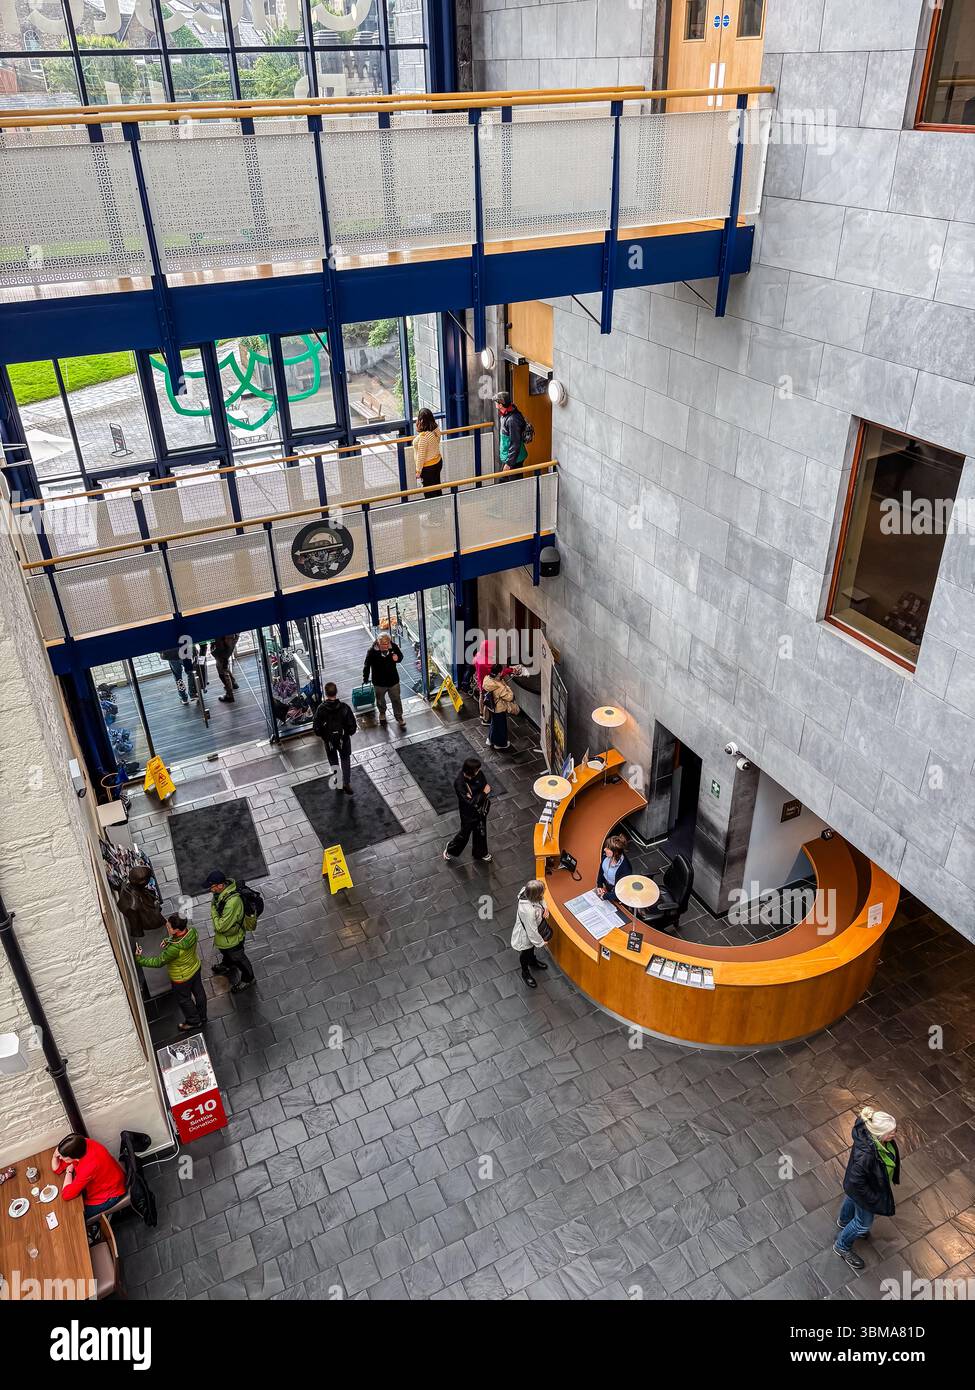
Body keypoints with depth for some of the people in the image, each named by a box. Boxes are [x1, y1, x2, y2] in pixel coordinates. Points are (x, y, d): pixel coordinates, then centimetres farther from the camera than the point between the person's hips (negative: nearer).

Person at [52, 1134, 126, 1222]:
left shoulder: (89, 1165, -40)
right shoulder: (80, 1145, -17)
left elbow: (66, 1195, -31)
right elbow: (57, 1168, -1)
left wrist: (69, 1171, -19)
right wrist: (55, 1155, -20)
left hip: (109, 1195, -7)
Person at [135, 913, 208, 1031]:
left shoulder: (175, 948, -43)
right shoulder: (192, 931, -23)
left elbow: (158, 962, -29)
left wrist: (140, 959, -21)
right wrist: (168, 943, -10)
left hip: (182, 977, -6)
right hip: (196, 968, 6)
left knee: (184, 999, 22)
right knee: (199, 992, 27)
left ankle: (194, 1022, 45)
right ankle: (202, 1018, 51)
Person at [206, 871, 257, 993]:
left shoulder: (232, 902, -47)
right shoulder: (223, 891, -19)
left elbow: (221, 927, -37)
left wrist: (213, 911, -30)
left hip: (232, 938, -8)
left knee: (238, 958, 20)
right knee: (225, 952, 36)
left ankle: (248, 979, 45)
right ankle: (227, 965, 67)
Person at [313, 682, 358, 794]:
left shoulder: (321, 709, -23)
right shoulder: (344, 707, -23)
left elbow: (316, 727, -15)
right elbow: (352, 724, -16)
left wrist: (322, 736, 5)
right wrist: (349, 732, 5)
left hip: (329, 740, 0)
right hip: (344, 739, 0)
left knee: (334, 761, 23)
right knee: (345, 760, 23)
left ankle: (338, 784, 35)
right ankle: (347, 783, 14)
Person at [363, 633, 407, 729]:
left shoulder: (393, 646, -19)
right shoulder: (372, 651, -26)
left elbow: (400, 655, 2)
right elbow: (367, 665, -11)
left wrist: (397, 658, -23)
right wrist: (365, 678, -2)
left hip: (393, 680, 1)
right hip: (379, 682, -1)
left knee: (396, 700, 17)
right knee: (380, 700, 25)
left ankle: (399, 717, 39)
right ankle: (382, 713, 55)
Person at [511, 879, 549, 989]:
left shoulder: (527, 893, -27)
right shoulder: (529, 911, -48)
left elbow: (541, 901, 1)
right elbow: (532, 931, -31)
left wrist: (544, 909, -17)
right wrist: (541, 942, -14)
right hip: (525, 936, -7)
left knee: (531, 948, 36)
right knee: (525, 954, 25)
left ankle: (533, 962, 66)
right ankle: (525, 973, 53)